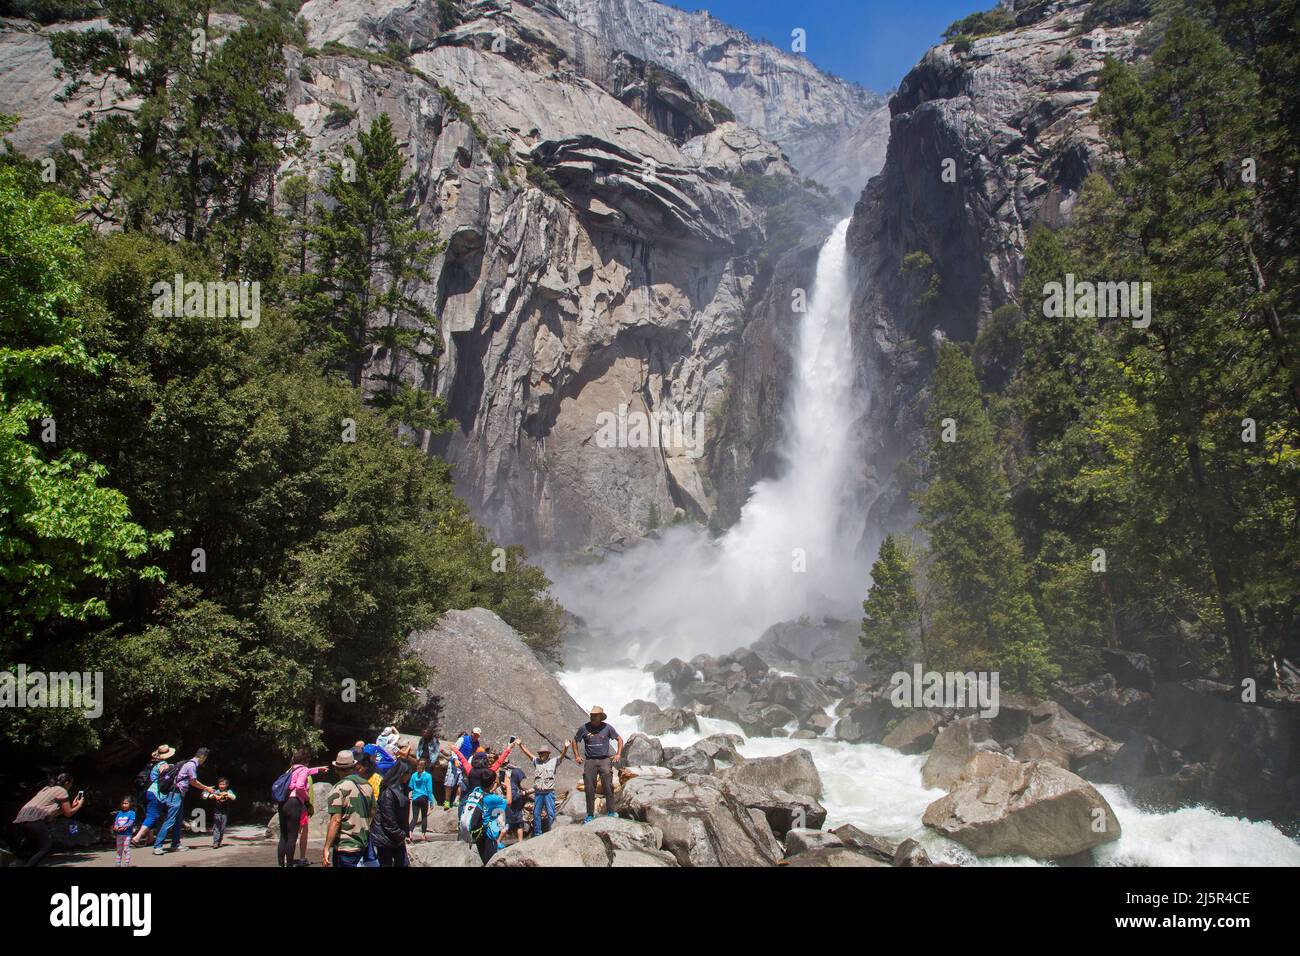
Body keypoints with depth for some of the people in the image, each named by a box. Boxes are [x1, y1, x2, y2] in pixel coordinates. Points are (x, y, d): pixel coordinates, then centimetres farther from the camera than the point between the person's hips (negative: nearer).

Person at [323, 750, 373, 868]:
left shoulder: (339, 788, -14)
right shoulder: (367, 785, 6)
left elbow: (336, 821, -20)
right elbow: (373, 813, 15)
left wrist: (326, 849, -19)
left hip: (345, 846, -7)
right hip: (364, 844, 7)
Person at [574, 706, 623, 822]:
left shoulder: (607, 727, 3)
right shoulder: (584, 728, 4)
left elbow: (619, 739, 13)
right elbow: (575, 741, 18)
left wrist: (618, 754, 4)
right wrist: (577, 756, 10)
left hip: (604, 760, -1)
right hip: (589, 761, 1)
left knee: (608, 786, -9)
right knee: (589, 789, 1)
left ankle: (610, 812, -1)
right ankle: (590, 815, 10)